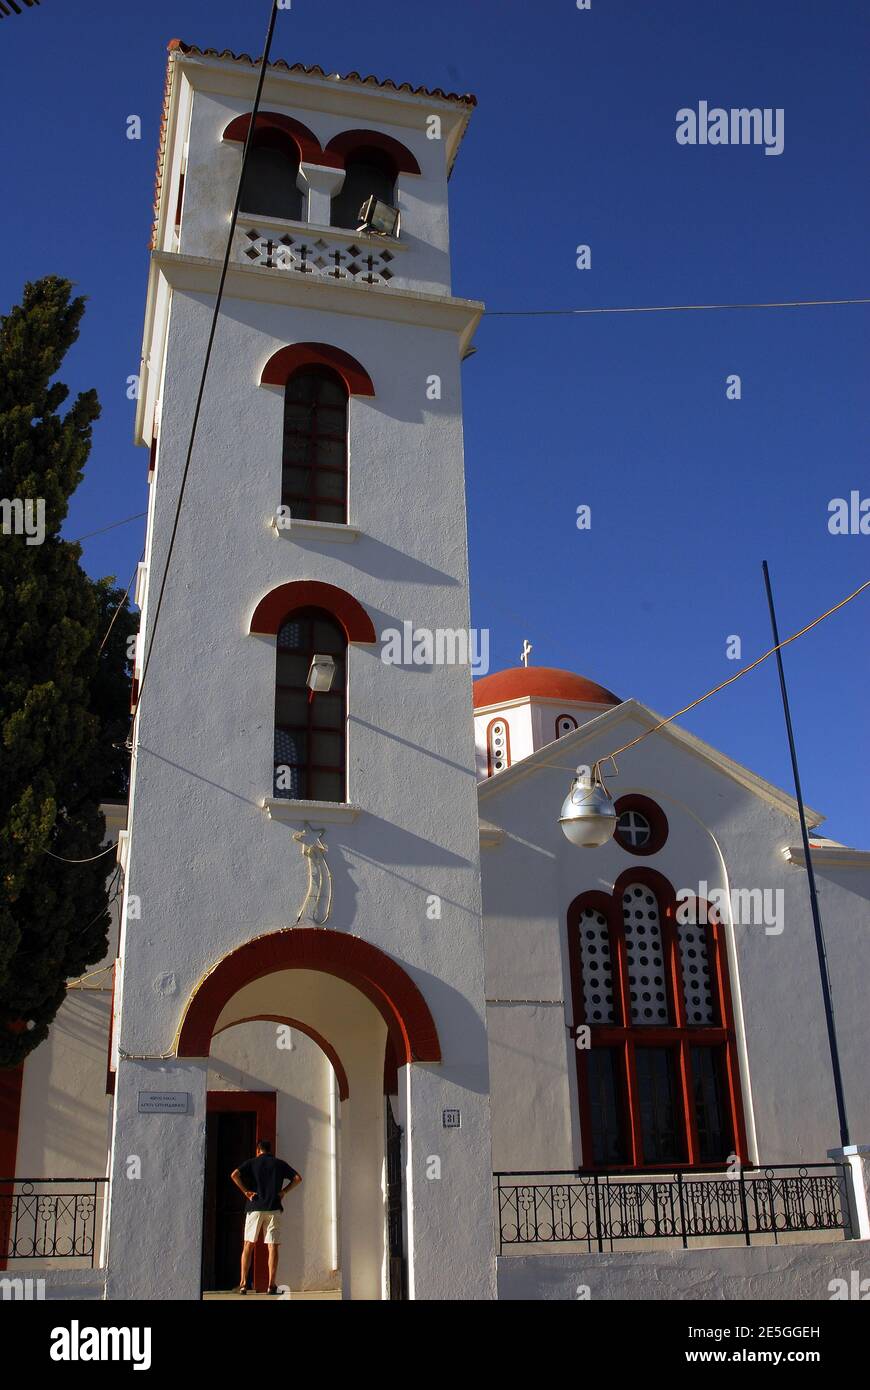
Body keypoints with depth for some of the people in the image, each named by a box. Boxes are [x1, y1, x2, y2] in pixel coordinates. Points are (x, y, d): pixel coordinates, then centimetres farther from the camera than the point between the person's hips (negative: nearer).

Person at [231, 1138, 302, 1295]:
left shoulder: (252, 1162, 7)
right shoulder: (280, 1164, 11)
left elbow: (234, 1174, -8)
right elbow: (297, 1178, 6)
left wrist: (245, 1191, -3)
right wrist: (283, 1191, 7)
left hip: (254, 1208, 0)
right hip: (274, 1208, 0)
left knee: (248, 1246, 9)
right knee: (273, 1247, 1)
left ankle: (243, 1283, 3)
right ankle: (271, 1284, -5)